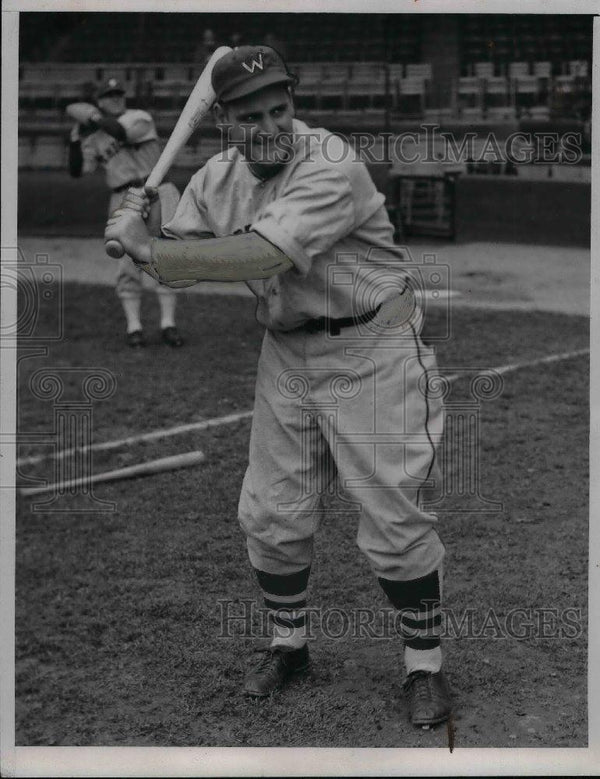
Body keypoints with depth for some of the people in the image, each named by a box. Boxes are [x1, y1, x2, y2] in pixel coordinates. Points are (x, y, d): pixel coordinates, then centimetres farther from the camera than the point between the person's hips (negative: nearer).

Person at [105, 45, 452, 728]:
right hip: (286, 352, 6)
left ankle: (425, 665, 14)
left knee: (393, 518, -4)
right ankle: (288, 645, 31)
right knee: (271, 513, 10)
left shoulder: (331, 166, -24)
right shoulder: (217, 179, 0)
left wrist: (144, 246, -30)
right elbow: (178, 263, 3)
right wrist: (140, 231, -19)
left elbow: (259, 255, -35)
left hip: (371, 349, -6)